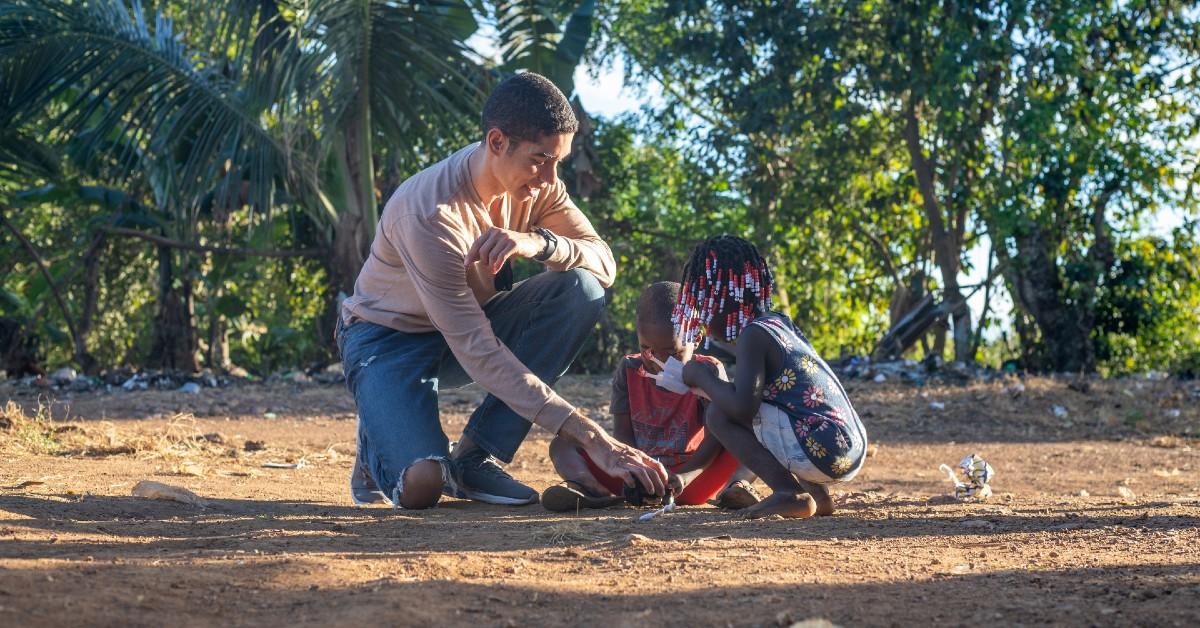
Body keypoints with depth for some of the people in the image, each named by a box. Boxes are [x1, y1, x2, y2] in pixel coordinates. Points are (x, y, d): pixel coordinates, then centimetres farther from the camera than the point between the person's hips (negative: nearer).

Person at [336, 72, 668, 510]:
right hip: (390, 338, -6)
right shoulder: (430, 212, -33)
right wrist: (592, 438, -41)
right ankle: (381, 444, 8)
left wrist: (539, 243, -40)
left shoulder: (536, 183, -11)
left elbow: (603, 264, -15)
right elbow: (477, 351, -36)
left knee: (582, 290, -21)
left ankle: (476, 456, -13)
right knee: (421, 484, -32)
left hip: (470, 321, 6)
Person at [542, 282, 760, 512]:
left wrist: (685, 476, -33)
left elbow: (715, 438, -14)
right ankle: (591, 488, -46)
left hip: (690, 478, -2)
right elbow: (622, 433, -1)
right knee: (562, 444, -16)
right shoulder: (629, 370, 5)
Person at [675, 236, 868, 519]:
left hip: (823, 453, -9)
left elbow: (742, 407, -21)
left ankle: (791, 494, -12)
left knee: (719, 414, -4)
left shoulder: (753, 336, -9)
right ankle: (818, 495, 15)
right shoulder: (779, 323, 18)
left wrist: (701, 377, -4)